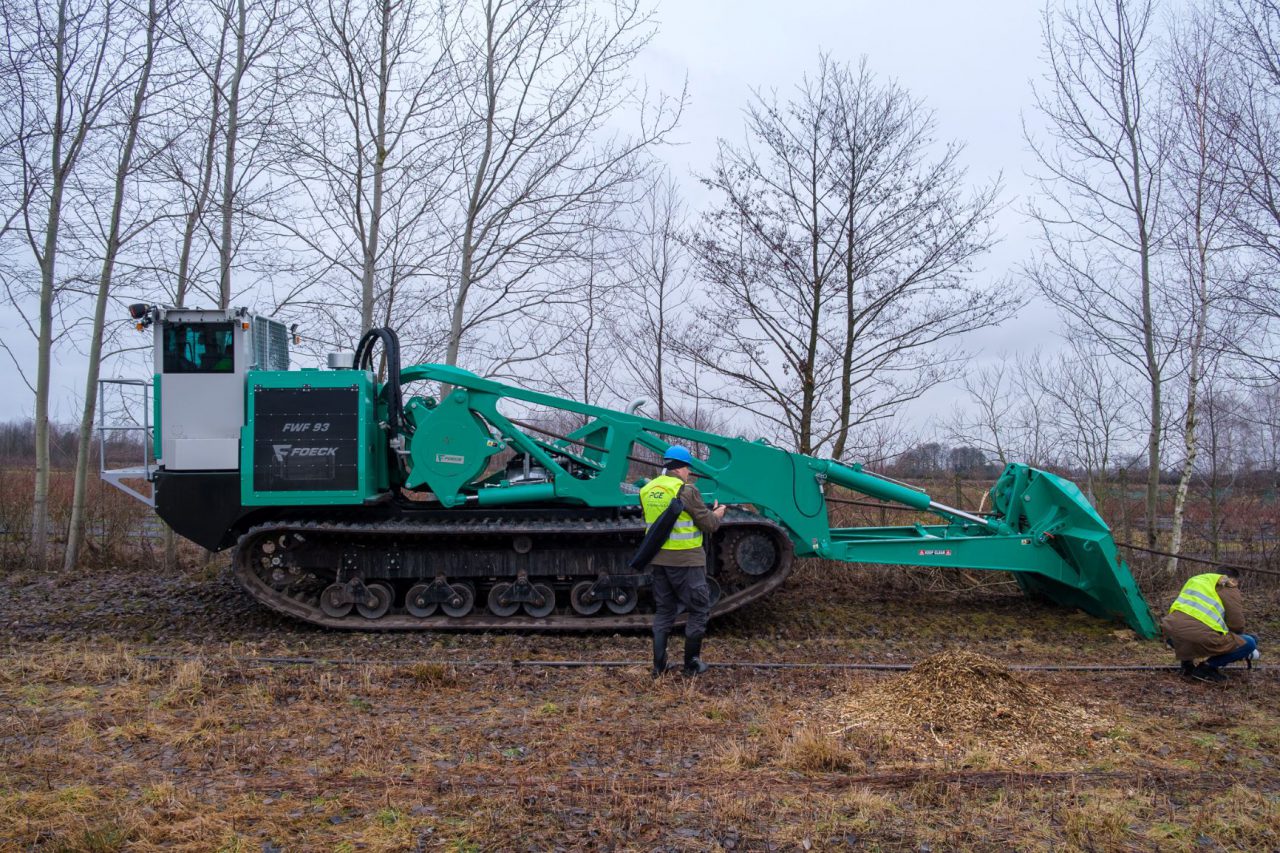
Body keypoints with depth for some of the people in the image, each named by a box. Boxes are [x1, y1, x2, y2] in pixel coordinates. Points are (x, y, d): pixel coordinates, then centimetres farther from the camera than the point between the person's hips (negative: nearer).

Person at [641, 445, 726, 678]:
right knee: (699, 610, 8)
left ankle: (658, 665, 16)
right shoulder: (686, 490, -14)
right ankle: (692, 664, 12)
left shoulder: (647, 491, 6)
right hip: (685, 560, -6)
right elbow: (709, 525, -10)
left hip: (659, 559, 6)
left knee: (664, 611, 16)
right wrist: (717, 514, 12)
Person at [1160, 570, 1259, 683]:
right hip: (1200, 636, -6)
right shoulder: (1229, 588, 14)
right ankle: (1206, 667, 6)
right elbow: (1236, 624, 10)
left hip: (1171, 630, 7)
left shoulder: (1195, 579, 31)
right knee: (1249, 643, 11)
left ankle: (1187, 663, 23)